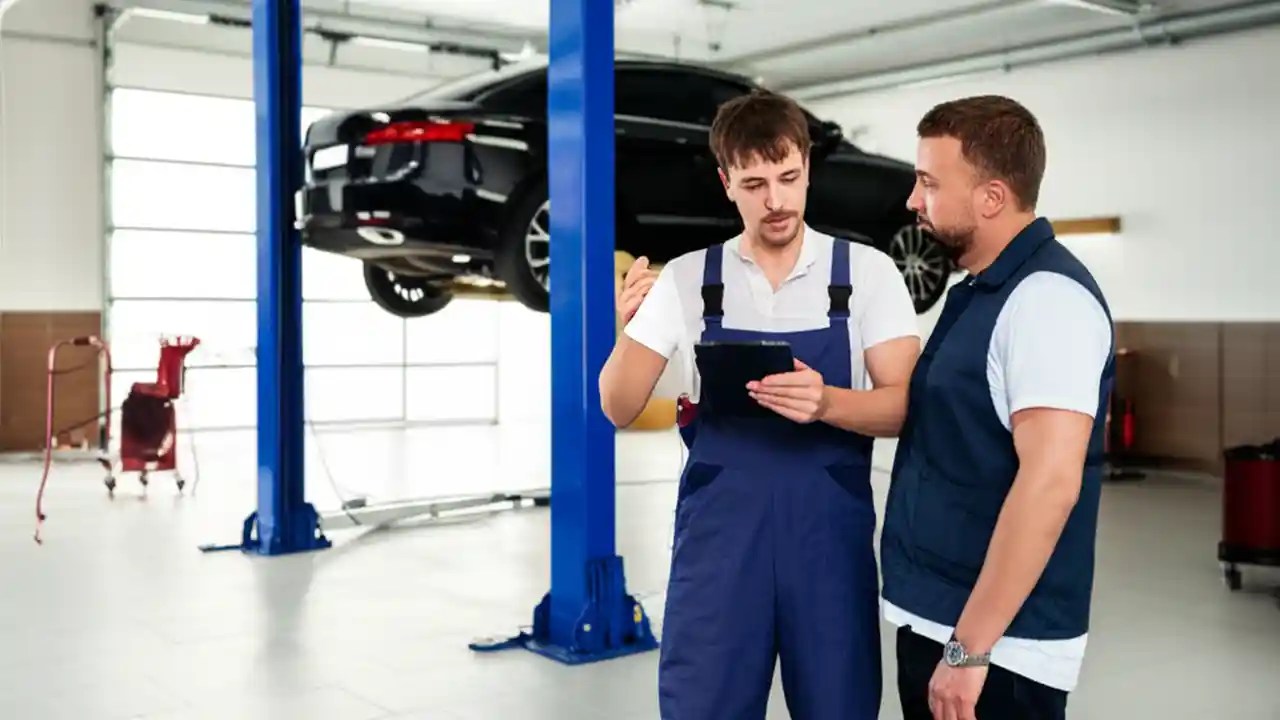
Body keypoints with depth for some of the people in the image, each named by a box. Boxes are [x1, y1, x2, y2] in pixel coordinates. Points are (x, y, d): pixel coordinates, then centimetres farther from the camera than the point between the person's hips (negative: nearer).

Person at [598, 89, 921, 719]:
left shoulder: (868, 273, 0)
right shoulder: (683, 279, 2)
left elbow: (904, 406, -5)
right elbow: (620, 408, 0)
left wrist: (826, 403, -26)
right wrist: (627, 329, -20)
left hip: (831, 536, 0)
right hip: (716, 537, 0)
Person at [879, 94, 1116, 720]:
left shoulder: (1046, 297, -19)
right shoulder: (977, 290, 11)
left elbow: (1050, 482, -26)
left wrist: (969, 648, -25)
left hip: (997, 645, -9)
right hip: (931, 622, 9)